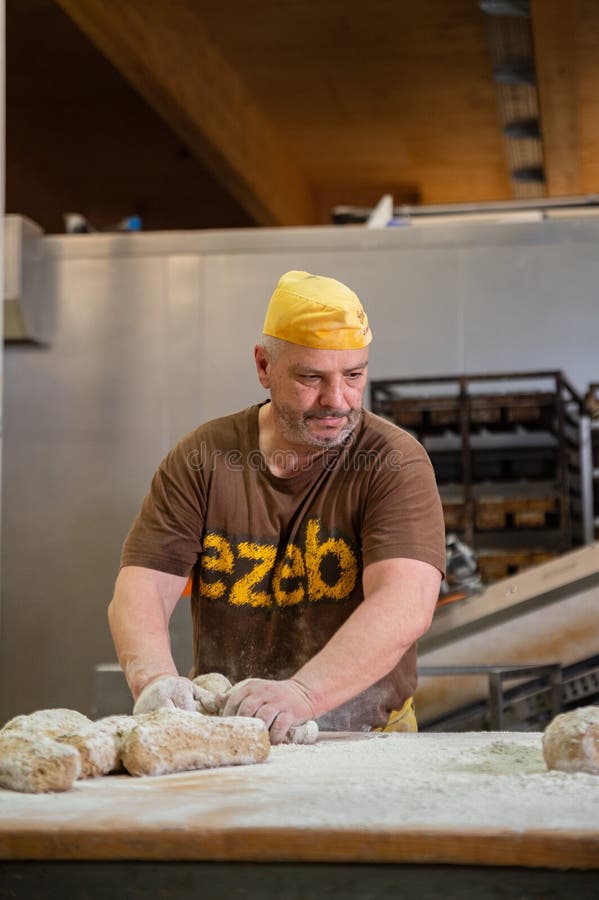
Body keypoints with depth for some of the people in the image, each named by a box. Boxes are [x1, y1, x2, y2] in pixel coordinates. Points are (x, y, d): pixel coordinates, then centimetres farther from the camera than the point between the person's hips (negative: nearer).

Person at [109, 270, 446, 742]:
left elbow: (405, 607, -20)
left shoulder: (395, 462, -5)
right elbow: (140, 591, -3)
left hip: (363, 743, -2)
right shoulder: (203, 458, 4)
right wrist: (155, 679, -24)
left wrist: (303, 693, -36)